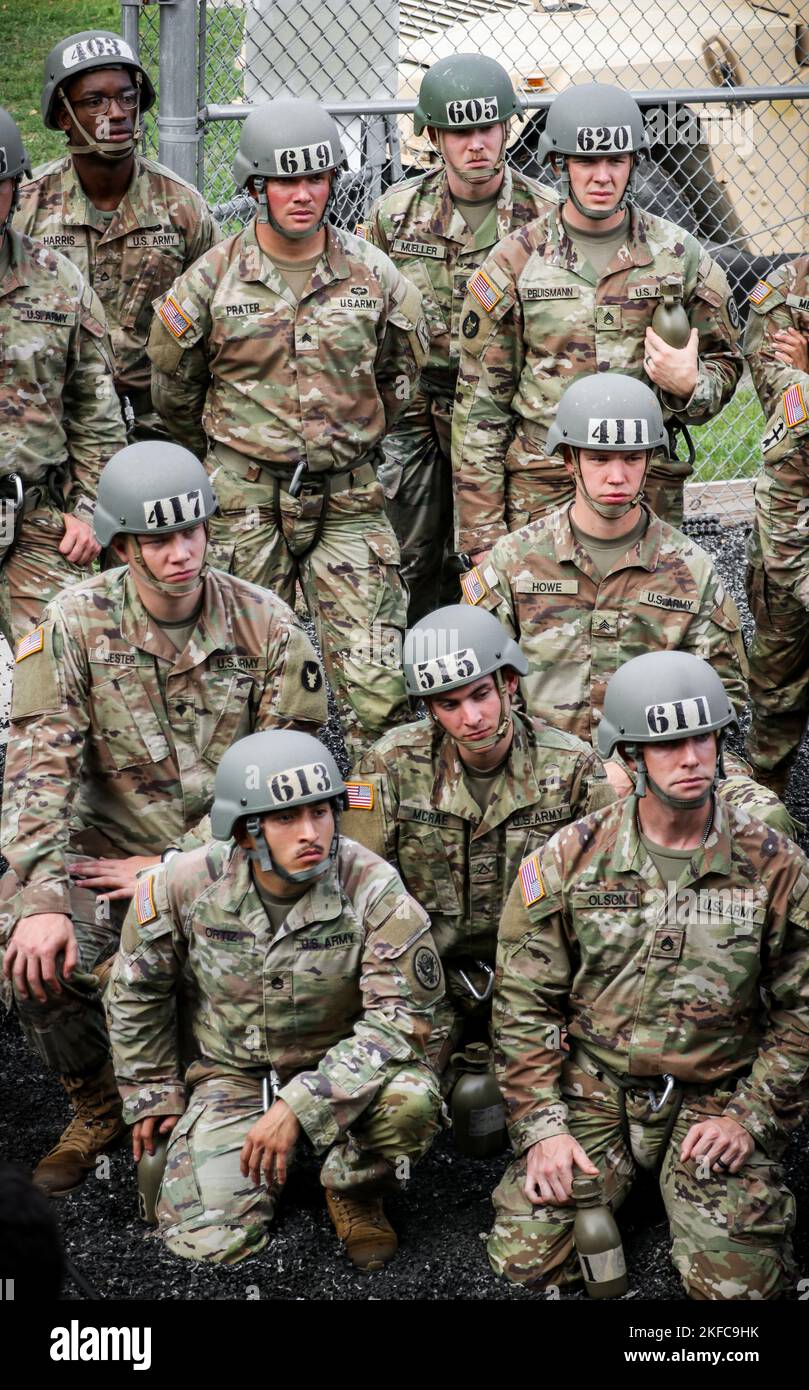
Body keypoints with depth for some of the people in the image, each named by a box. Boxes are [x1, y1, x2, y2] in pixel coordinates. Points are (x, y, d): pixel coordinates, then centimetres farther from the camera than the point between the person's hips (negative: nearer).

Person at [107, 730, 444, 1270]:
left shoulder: (373, 889, -23)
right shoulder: (187, 887, -15)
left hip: (344, 1063, -2)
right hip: (234, 1072, 2)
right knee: (209, 1240, -16)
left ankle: (354, 1188, 0)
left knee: (410, 1100, -35)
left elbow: (400, 1018, -24)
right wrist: (152, 1097, 11)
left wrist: (299, 1105, -30)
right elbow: (137, 994, 4)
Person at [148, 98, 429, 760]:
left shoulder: (373, 275, 1)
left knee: (379, 686, -6)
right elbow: (174, 384, 12)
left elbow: (403, 370, 18)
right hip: (246, 501, 0)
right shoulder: (212, 278, -3)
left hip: (349, 500, 1)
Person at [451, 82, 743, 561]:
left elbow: (725, 361, 14)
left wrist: (690, 386, -11)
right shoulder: (513, 264, 1)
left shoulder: (680, 256, 5)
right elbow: (481, 405, 1)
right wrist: (482, 531, -4)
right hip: (539, 491, -1)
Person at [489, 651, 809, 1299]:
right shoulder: (571, 859, -5)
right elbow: (524, 1003, -1)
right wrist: (542, 1127, -9)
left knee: (738, 1279, -16)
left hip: (716, 1098, 0)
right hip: (596, 1089, 0)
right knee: (527, 1255, -15)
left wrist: (749, 1117, -7)